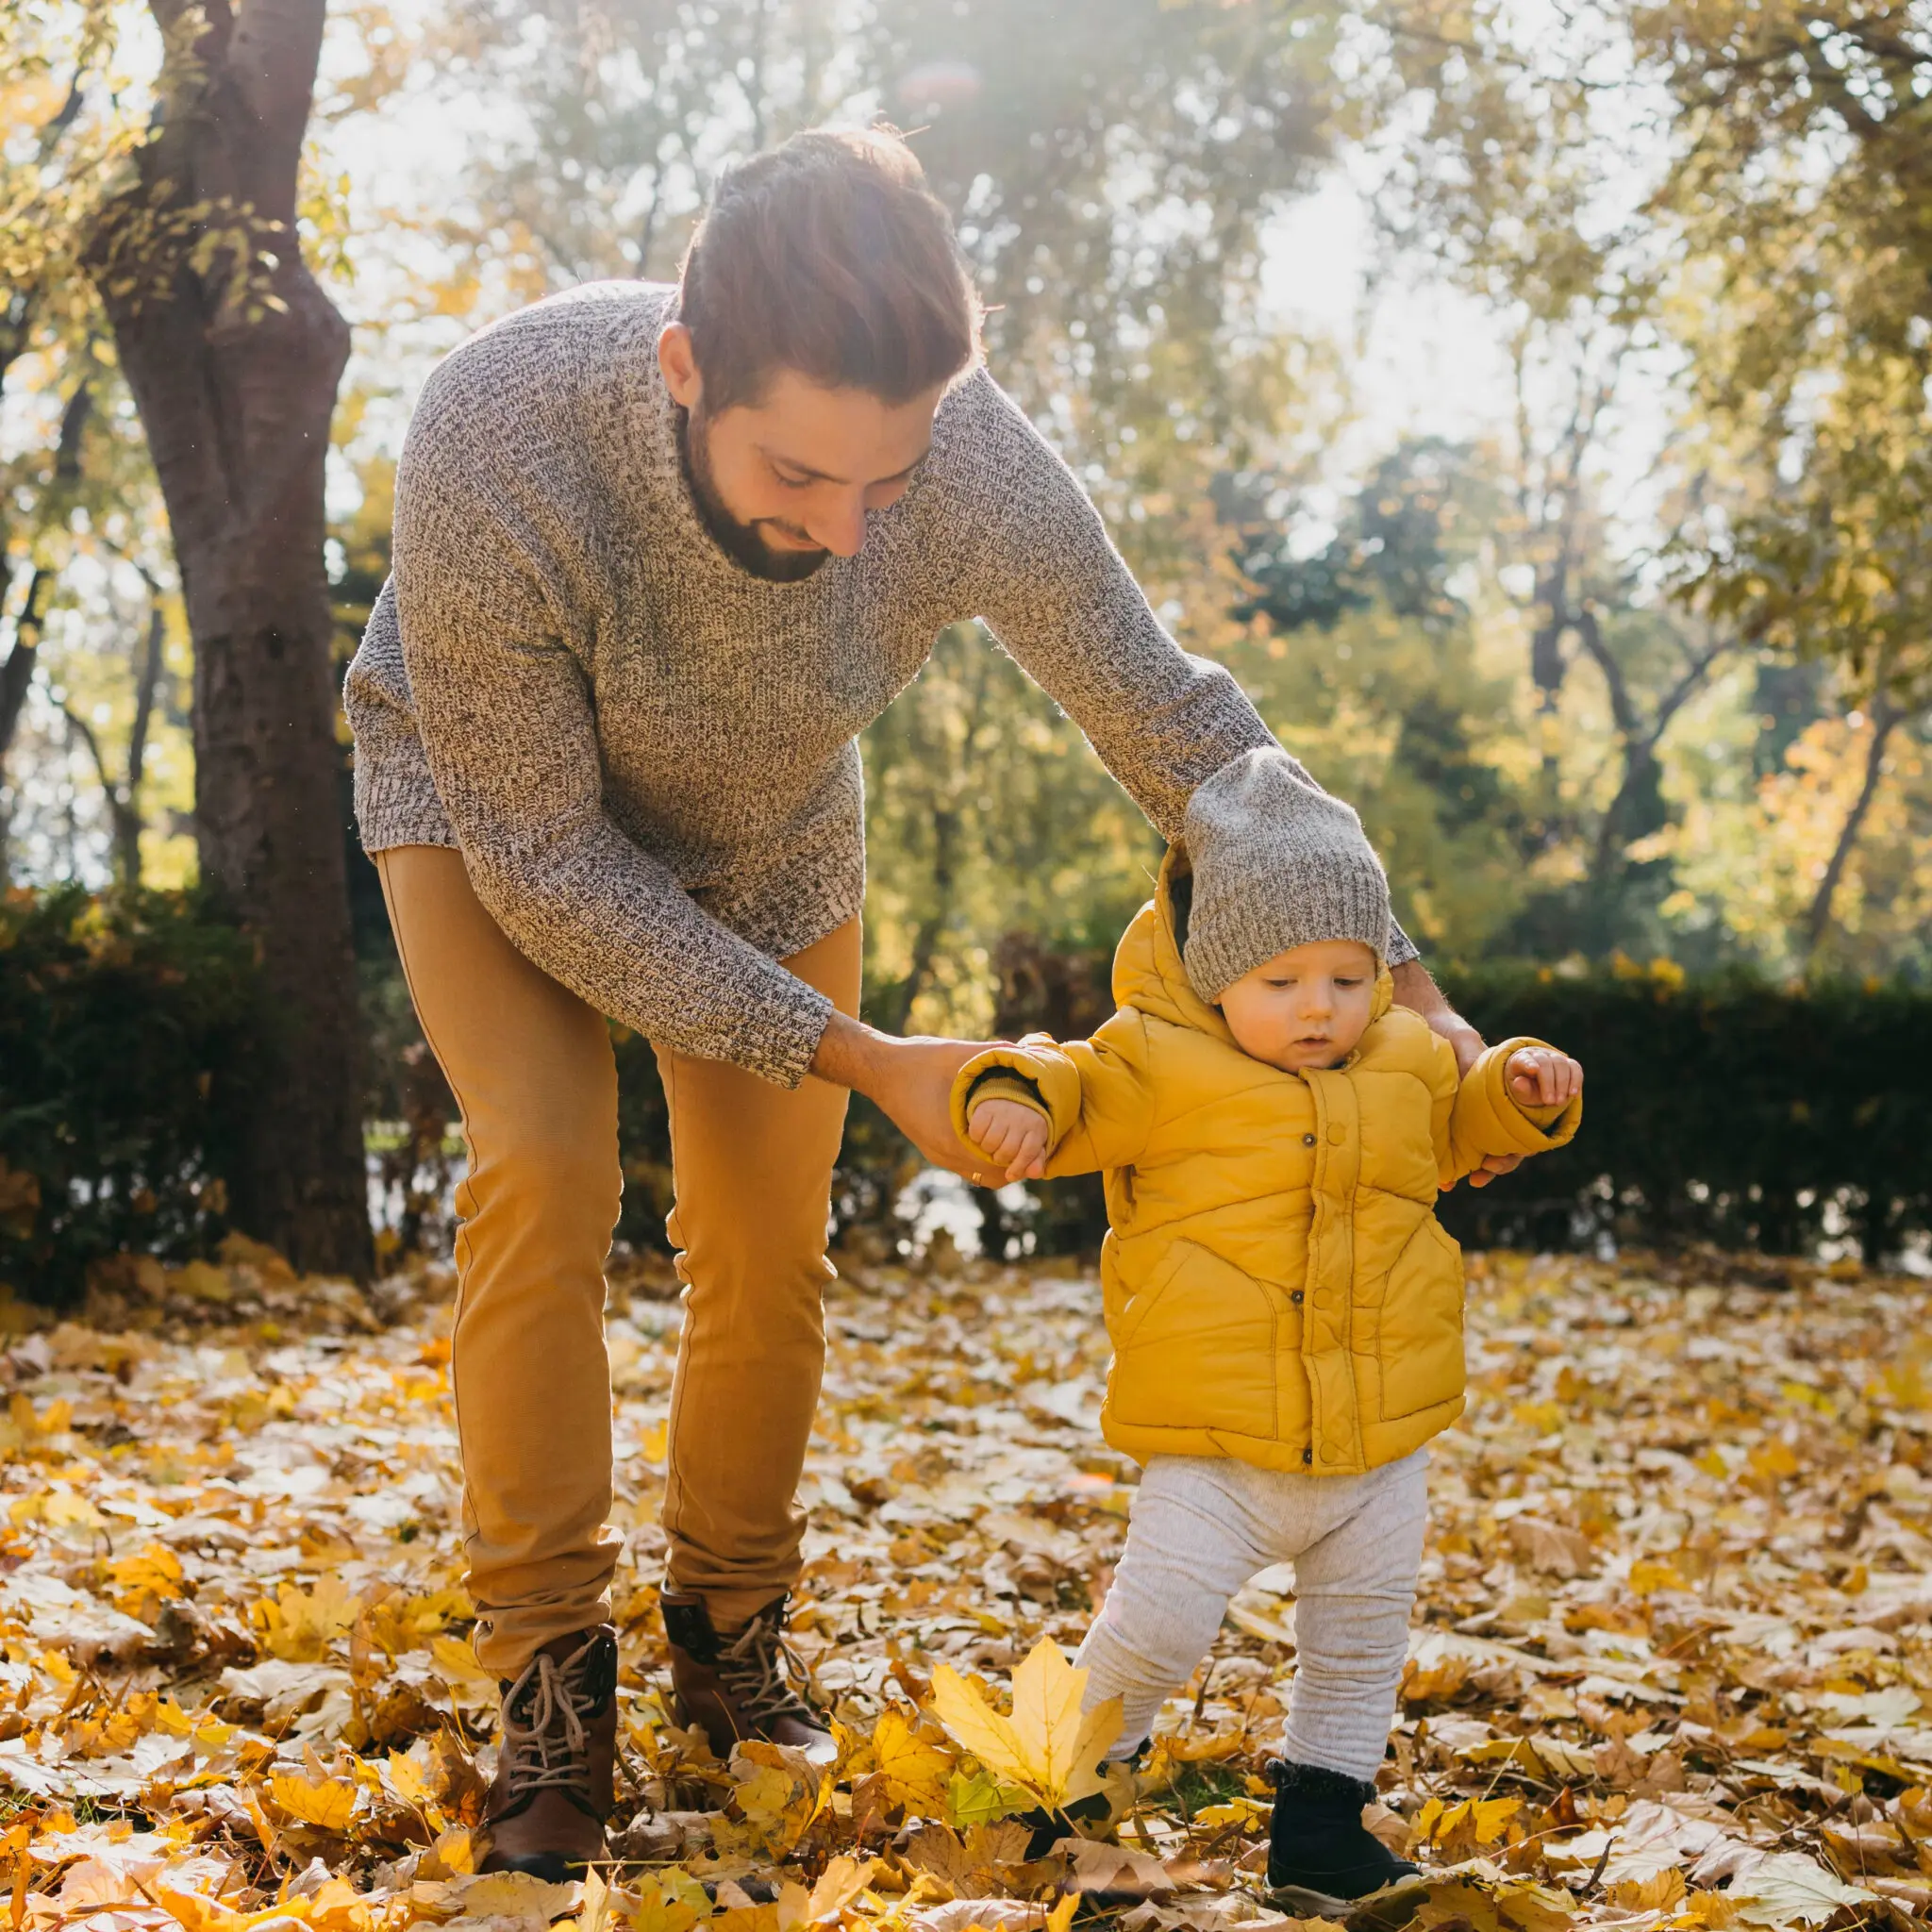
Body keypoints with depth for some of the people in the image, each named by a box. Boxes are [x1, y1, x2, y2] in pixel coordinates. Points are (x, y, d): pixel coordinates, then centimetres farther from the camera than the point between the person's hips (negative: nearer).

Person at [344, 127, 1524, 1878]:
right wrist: (857, 1059, -31)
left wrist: (1399, 982, -16)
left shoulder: (981, 474, -37)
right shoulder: (495, 446, -44)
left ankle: (729, 1641, 22)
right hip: (486, 788, -2)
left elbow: (1169, 714, -18)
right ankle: (551, 1681, -5)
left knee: (771, 1241, 0)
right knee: (546, 1179, -20)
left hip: (765, 832, 3)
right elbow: (541, 856, -32)